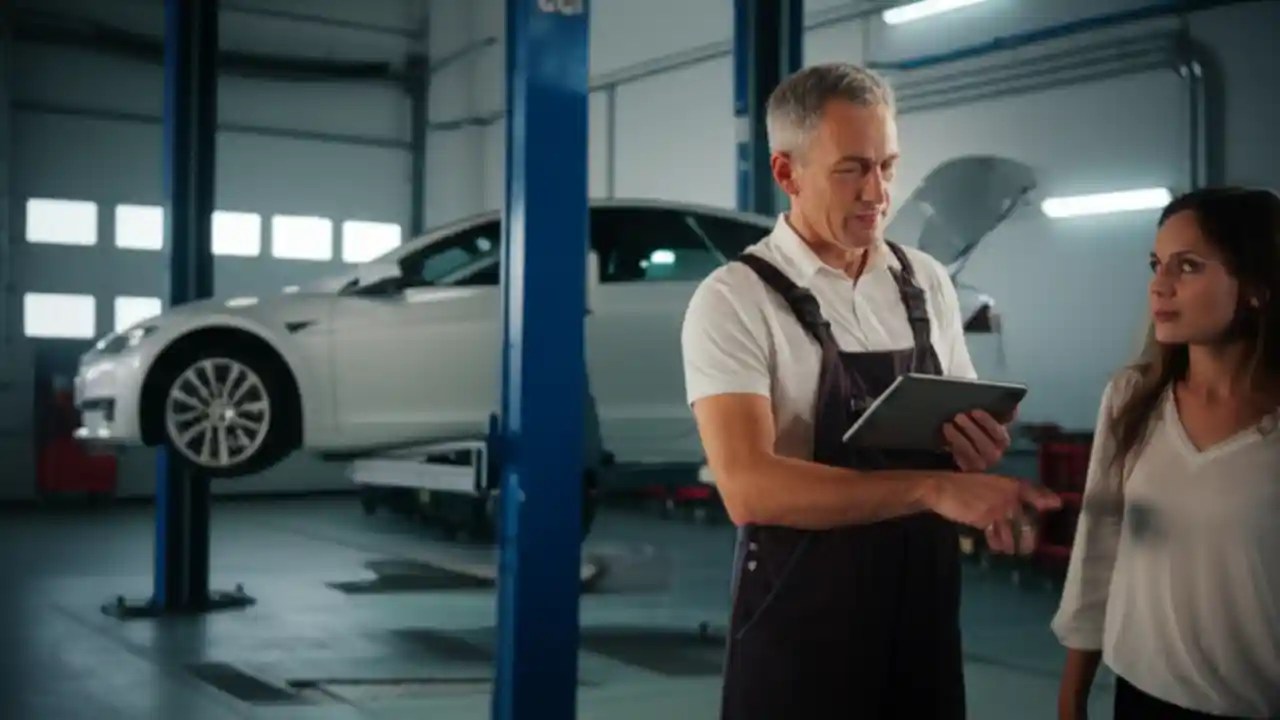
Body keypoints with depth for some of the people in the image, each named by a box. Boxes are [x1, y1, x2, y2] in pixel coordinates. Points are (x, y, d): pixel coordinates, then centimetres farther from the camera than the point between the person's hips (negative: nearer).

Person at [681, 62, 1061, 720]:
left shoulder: (927, 283, 4)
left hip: (925, 614, 5)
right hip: (798, 630, -5)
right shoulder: (733, 300, -13)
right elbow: (748, 485, -24)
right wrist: (933, 488, -31)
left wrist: (981, 453, -10)